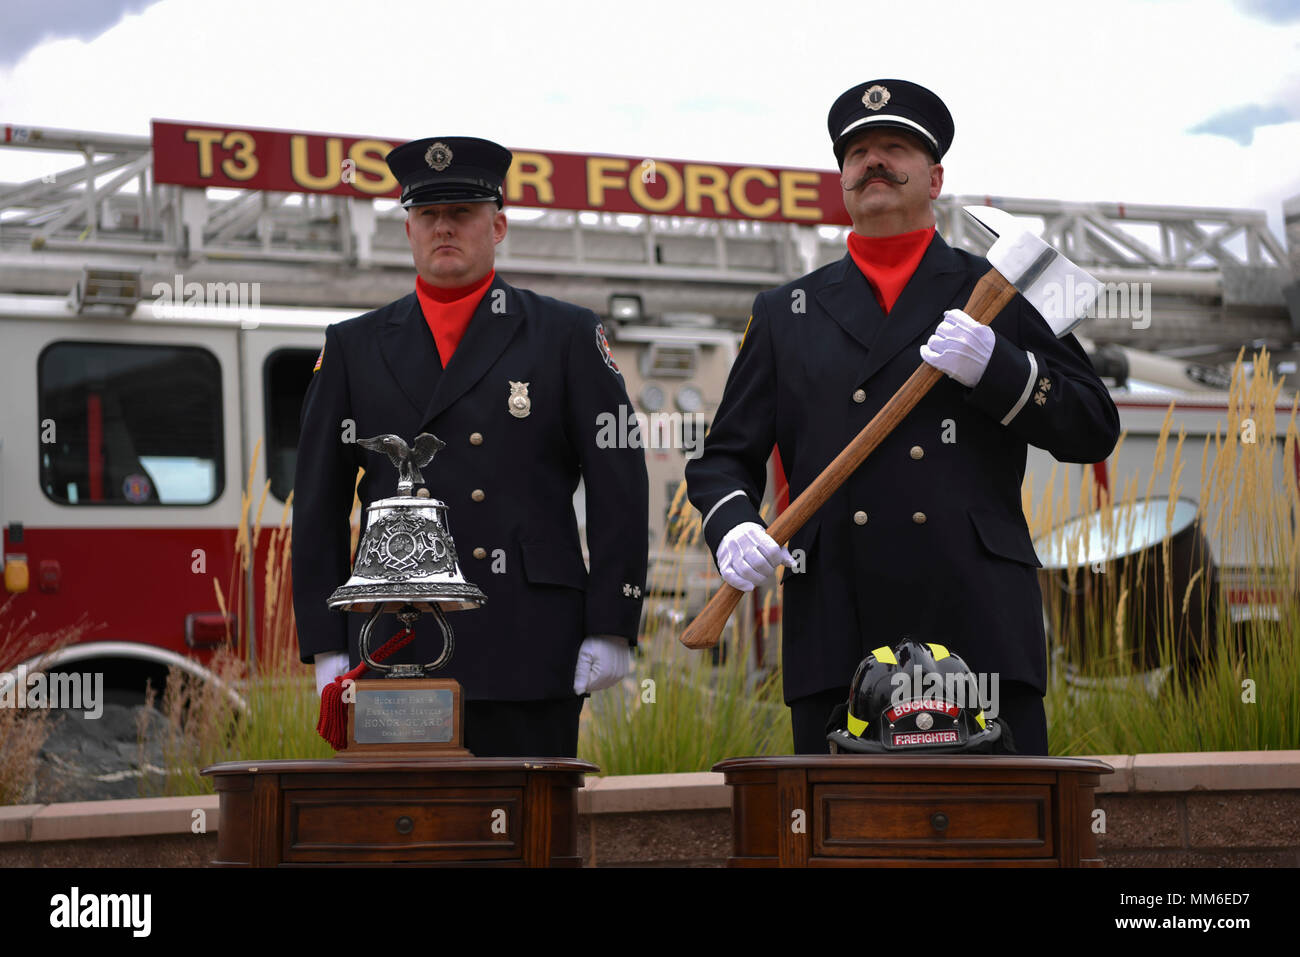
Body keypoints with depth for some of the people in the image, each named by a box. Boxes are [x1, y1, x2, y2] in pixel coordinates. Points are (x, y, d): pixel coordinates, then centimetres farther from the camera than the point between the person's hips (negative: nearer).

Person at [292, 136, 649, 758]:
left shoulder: (567, 336, 7)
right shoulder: (353, 348, 12)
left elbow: (619, 486, 4)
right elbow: (319, 506, 11)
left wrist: (611, 630, -4)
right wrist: (327, 646, 4)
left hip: (530, 653, -1)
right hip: (393, 655, 1)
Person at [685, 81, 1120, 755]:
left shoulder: (1001, 294, 15)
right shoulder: (785, 314, 19)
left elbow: (1095, 429, 9)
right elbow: (724, 458, 19)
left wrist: (997, 367, -8)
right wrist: (733, 528, -4)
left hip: (981, 630, -1)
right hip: (836, 641, 1)